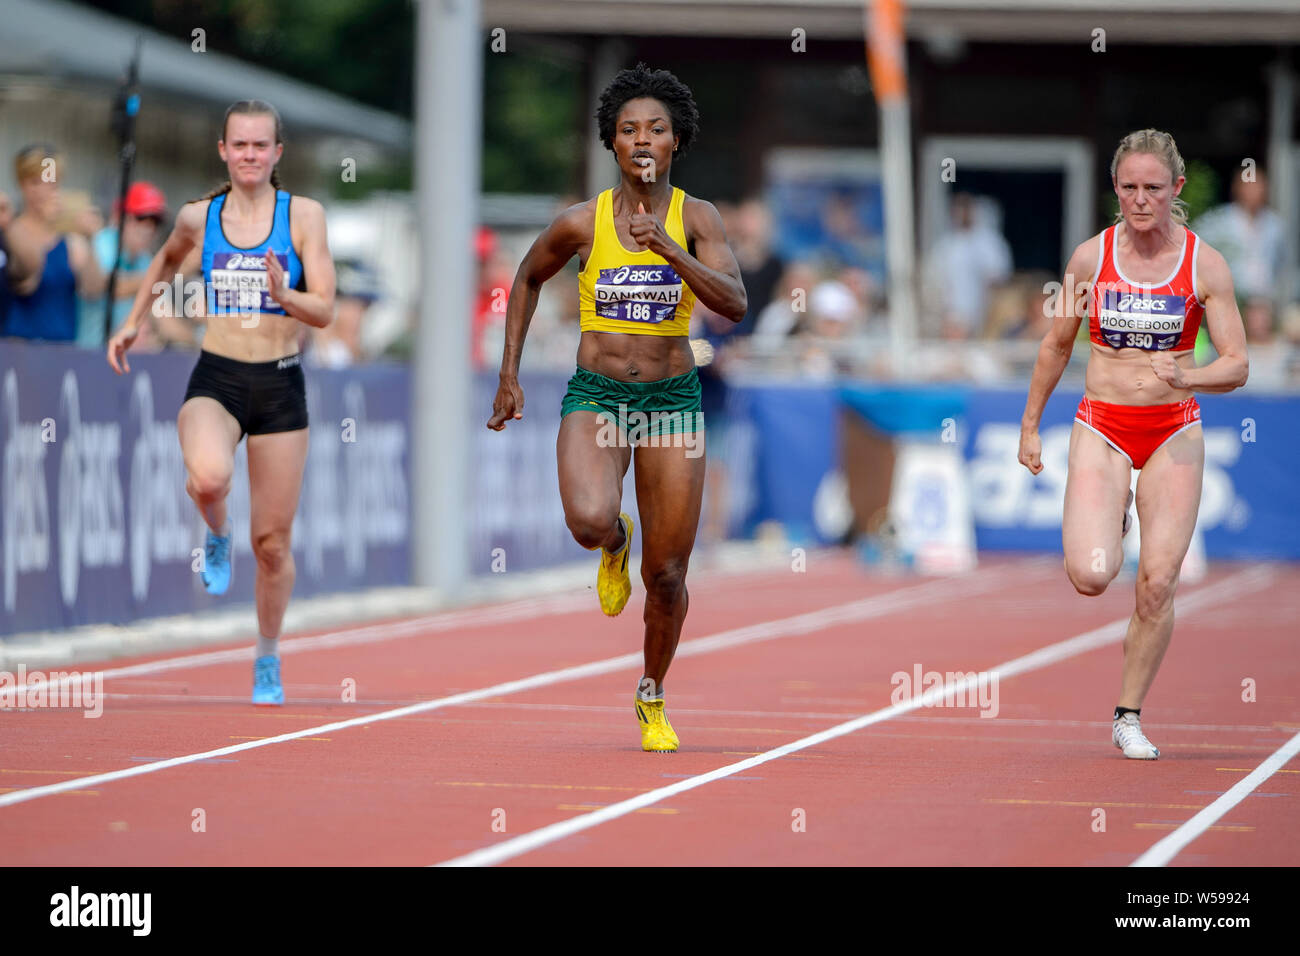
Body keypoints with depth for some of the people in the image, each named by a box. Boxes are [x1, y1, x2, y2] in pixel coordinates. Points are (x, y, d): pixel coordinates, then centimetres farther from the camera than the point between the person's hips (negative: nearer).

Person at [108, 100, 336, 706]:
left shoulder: (303, 215, -3)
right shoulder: (198, 217, 3)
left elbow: (325, 311, -8)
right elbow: (166, 260, 27)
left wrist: (284, 296, -27)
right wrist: (134, 321, 22)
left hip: (280, 385, 0)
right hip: (215, 381, 0)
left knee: (271, 541, 6)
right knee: (208, 478, -34)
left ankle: (268, 663, 29)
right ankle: (217, 536, 2)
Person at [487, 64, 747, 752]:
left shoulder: (696, 218, -4)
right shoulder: (581, 224, -3)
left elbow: (734, 304, -18)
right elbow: (527, 279, 16)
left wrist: (665, 246, -28)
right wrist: (510, 373, 12)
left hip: (672, 401, 1)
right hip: (595, 396, 0)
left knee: (666, 575, 2)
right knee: (589, 522, -30)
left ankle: (653, 696, 29)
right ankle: (616, 544, 10)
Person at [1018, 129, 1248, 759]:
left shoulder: (1205, 264, -4)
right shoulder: (1091, 257, -1)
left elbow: (1237, 366, -4)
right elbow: (1056, 345, 12)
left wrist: (1187, 377, -24)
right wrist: (1030, 424, 14)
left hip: (1174, 432, 0)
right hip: (1101, 427, 0)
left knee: (1158, 583, -6)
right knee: (1091, 577, -18)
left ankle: (1129, 717, 11)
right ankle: (1105, 524, 20)